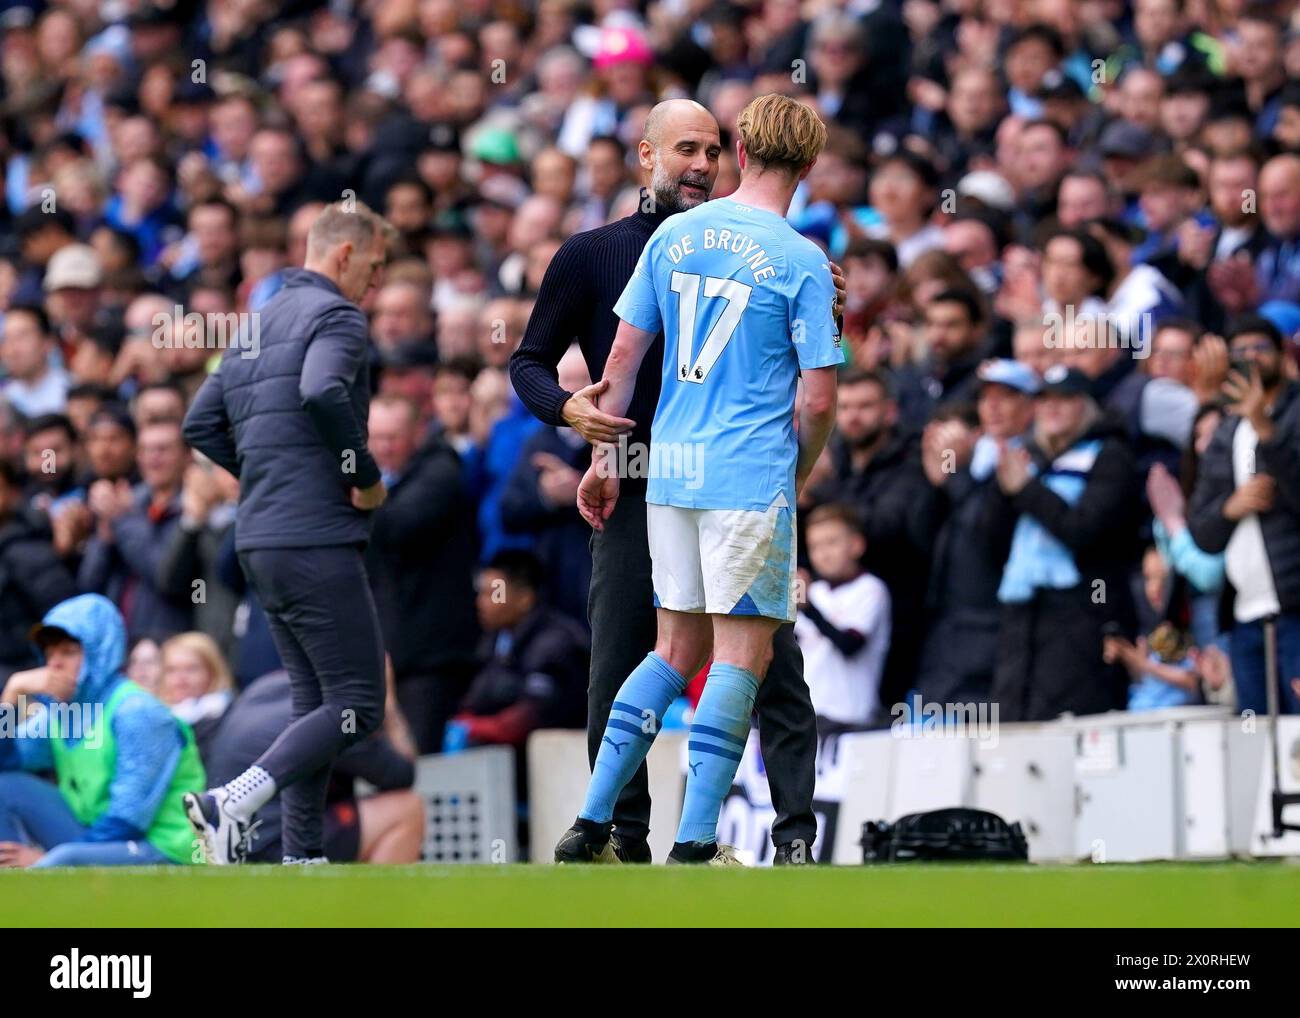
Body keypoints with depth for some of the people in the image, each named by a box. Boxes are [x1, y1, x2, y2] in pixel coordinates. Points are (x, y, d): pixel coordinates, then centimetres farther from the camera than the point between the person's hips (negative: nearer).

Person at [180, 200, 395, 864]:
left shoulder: (260, 323, 20)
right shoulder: (335, 316, -7)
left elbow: (201, 424, 20)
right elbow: (323, 391, -27)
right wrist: (366, 476, -15)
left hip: (260, 542, 9)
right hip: (317, 541, -9)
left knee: (317, 703, 13)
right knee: (357, 706, -8)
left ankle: (302, 857, 7)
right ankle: (233, 803, -20)